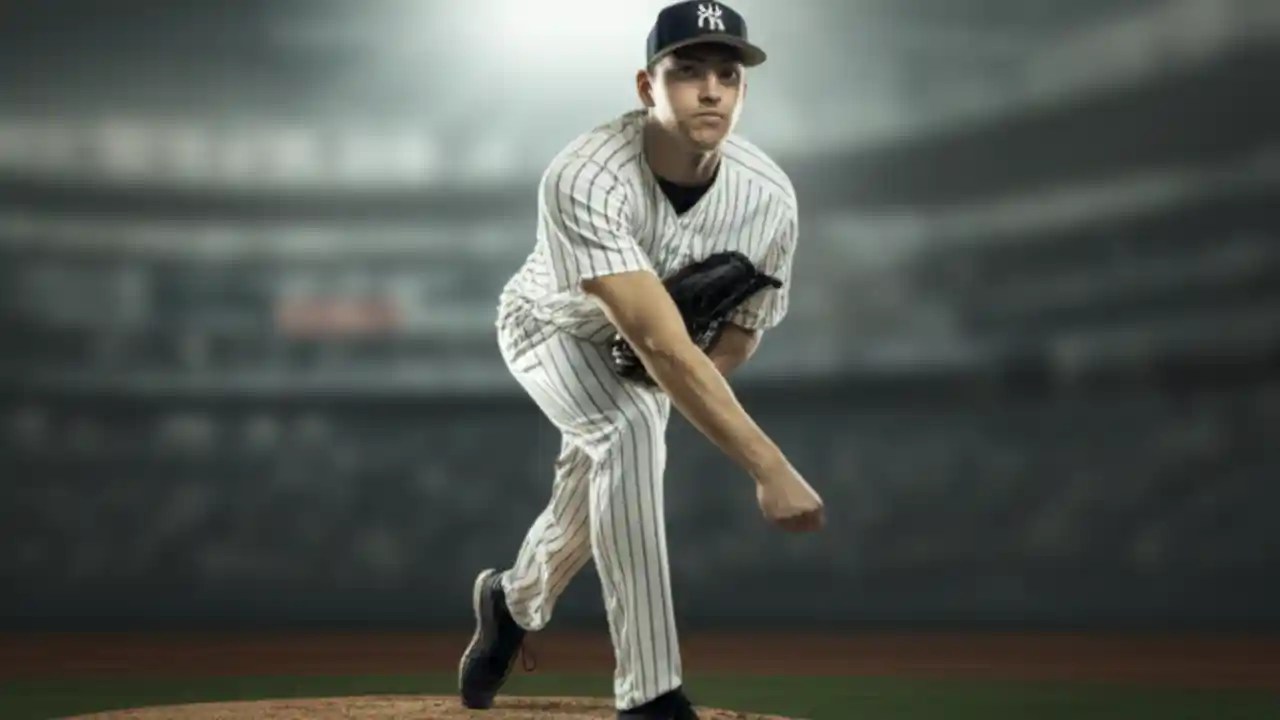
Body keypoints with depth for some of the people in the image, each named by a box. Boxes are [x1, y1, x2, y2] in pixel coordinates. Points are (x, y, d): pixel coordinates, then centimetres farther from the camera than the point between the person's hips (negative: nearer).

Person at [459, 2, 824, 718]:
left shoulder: (770, 196, -27)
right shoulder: (585, 180, -42)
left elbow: (740, 333, -11)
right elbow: (661, 344, -50)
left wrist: (675, 389, -31)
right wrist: (769, 467, -55)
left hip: (645, 347, 5)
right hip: (553, 327, -5)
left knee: (593, 511, 15)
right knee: (631, 431, -32)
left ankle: (513, 601, 52)